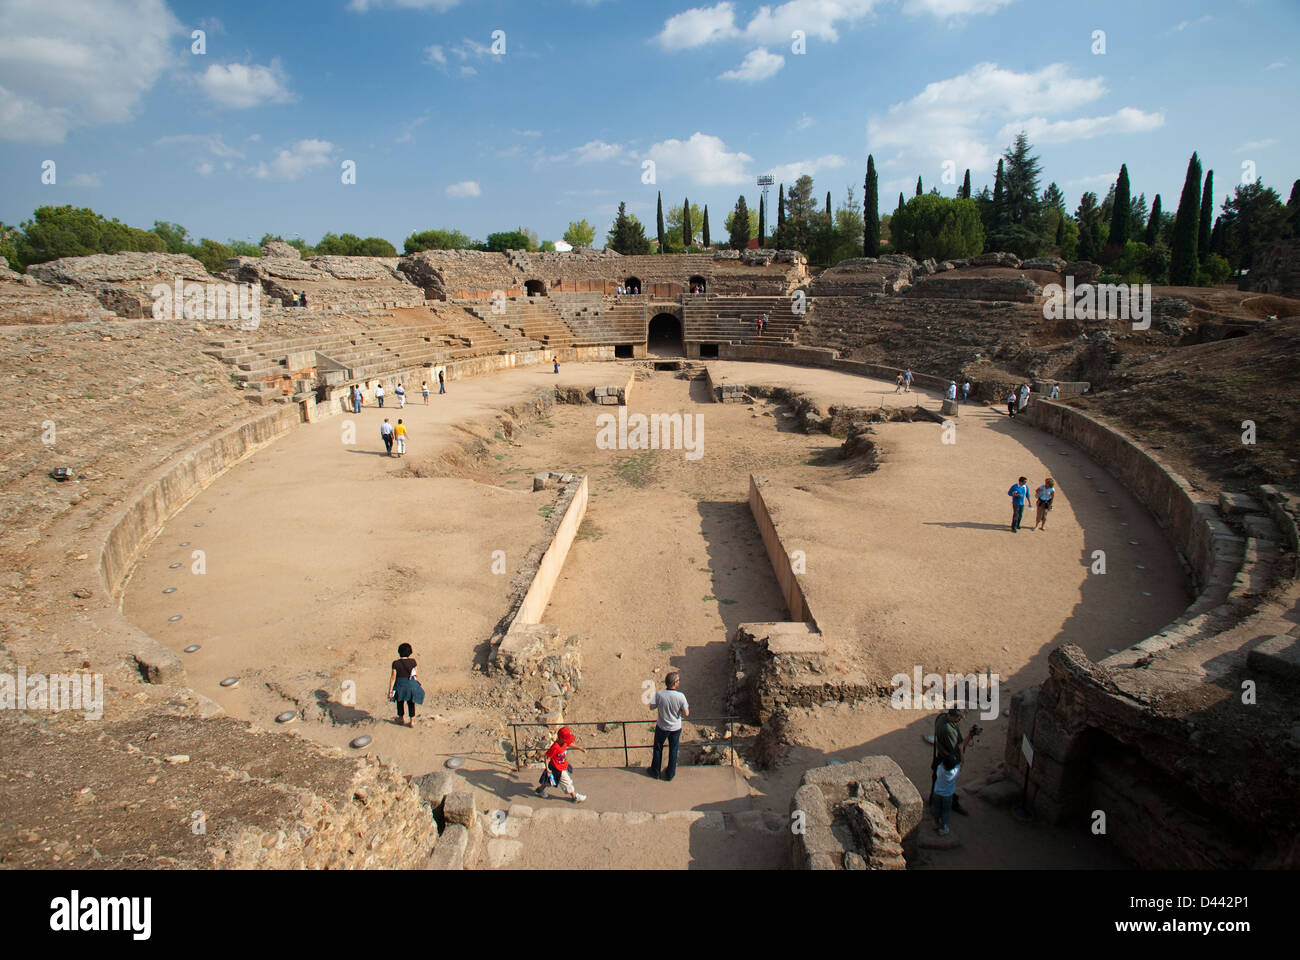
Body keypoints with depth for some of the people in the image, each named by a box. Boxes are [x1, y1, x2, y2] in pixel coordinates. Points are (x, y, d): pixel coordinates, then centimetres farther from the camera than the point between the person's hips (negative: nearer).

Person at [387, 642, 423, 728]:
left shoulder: (396, 663, -15)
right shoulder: (412, 662, -11)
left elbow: (393, 677, -13)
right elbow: (415, 675, 0)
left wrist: (390, 690, -8)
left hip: (400, 684, -1)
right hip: (411, 684, 1)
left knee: (400, 702, 23)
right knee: (411, 702, 16)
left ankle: (400, 718, 41)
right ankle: (412, 721, 18)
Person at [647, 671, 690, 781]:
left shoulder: (659, 695, -25)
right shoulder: (681, 696, -25)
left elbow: (652, 707, -9)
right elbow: (686, 714, -15)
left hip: (662, 727, 0)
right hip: (676, 728, 0)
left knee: (658, 749, 23)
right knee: (673, 750, 21)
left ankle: (655, 772, 39)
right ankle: (670, 774, 36)